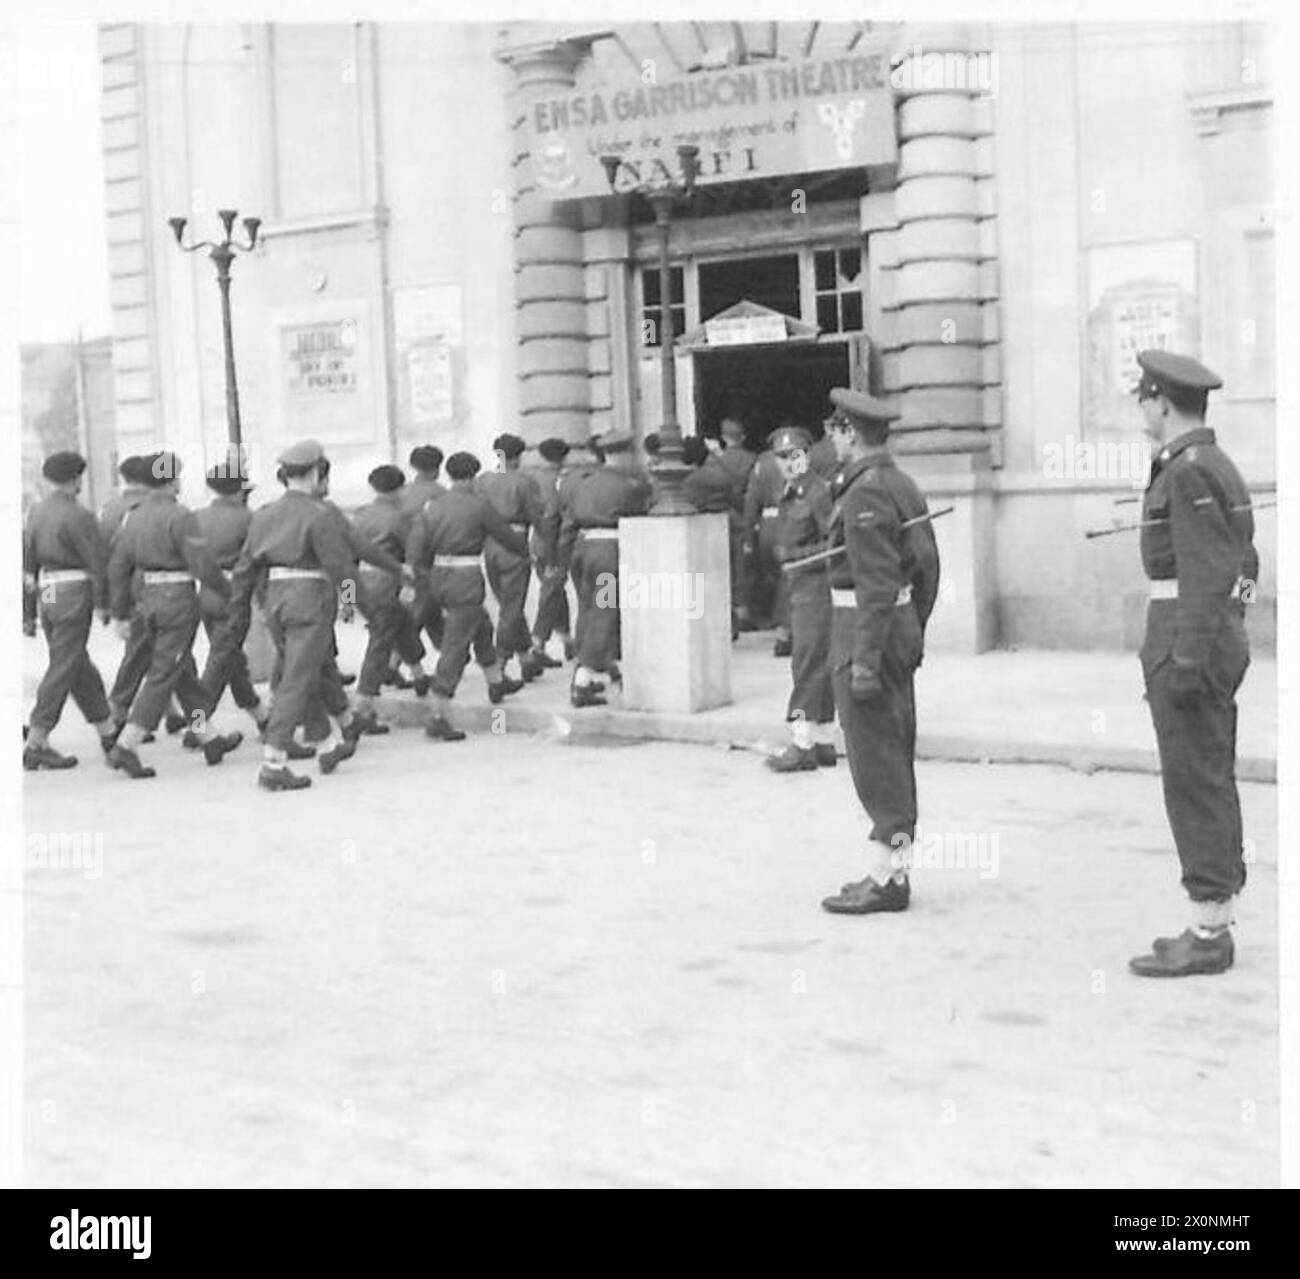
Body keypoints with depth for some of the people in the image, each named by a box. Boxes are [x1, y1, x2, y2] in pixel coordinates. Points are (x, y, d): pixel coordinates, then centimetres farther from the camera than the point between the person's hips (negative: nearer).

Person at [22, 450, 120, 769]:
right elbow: (98, 561, -15)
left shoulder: (36, 512, 9)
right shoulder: (78, 516, -13)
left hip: (46, 595, 8)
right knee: (62, 669, -4)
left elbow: (27, 561, 13)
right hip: (74, 594, -8)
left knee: (81, 667, 16)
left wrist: (30, 607, 17)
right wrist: (103, 603, -7)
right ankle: (35, 745, -5)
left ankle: (108, 731, 27)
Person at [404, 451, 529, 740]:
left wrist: (423, 584, 3)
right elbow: (506, 537, 1)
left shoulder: (432, 507, 5)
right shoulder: (479, 505, -9)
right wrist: (526, 545, 22)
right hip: (466, 582, -7)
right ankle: (438, 719, -4)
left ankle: (496, 682, 47)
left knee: (482, 624, 30)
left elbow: (414, 548, -1)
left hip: (438, 578, 7)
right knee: (455, 650, -3)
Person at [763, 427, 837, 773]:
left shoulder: (819, 492, -12)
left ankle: (802, 745, -12)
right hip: (799, 588, 9)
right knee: (817, 668, 12)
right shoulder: (789, 494, 14)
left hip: (817, 586, -9)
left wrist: (794, 553, -20)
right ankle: (823, 743, 17)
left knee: (809, 664, -11)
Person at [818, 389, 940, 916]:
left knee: (876, 759, -5)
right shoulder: (904, 485, 12)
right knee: (896, 754, 14)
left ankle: (886, 877, -1)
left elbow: (877, 584, -23)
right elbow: (928, 565, 15)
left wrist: (865, 662, -22)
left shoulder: (864, 495, -18)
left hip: (867, 630, -10)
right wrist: (915, 631, 22)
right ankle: (895, 865, 22)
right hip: (903, 626, 10)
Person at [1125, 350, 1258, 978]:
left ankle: (1206, 936, -3)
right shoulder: (1218, 466, 16)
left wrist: (1184, 663, -22)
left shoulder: (1190, 472, -15)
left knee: (1195, 785, -7)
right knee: (1212, 783, 12)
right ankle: (1217, 924, 18)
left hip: (1187, 637, -10)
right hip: (1222, 635, 10)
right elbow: (1242, 563, 21)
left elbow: (1204, 573, -21)